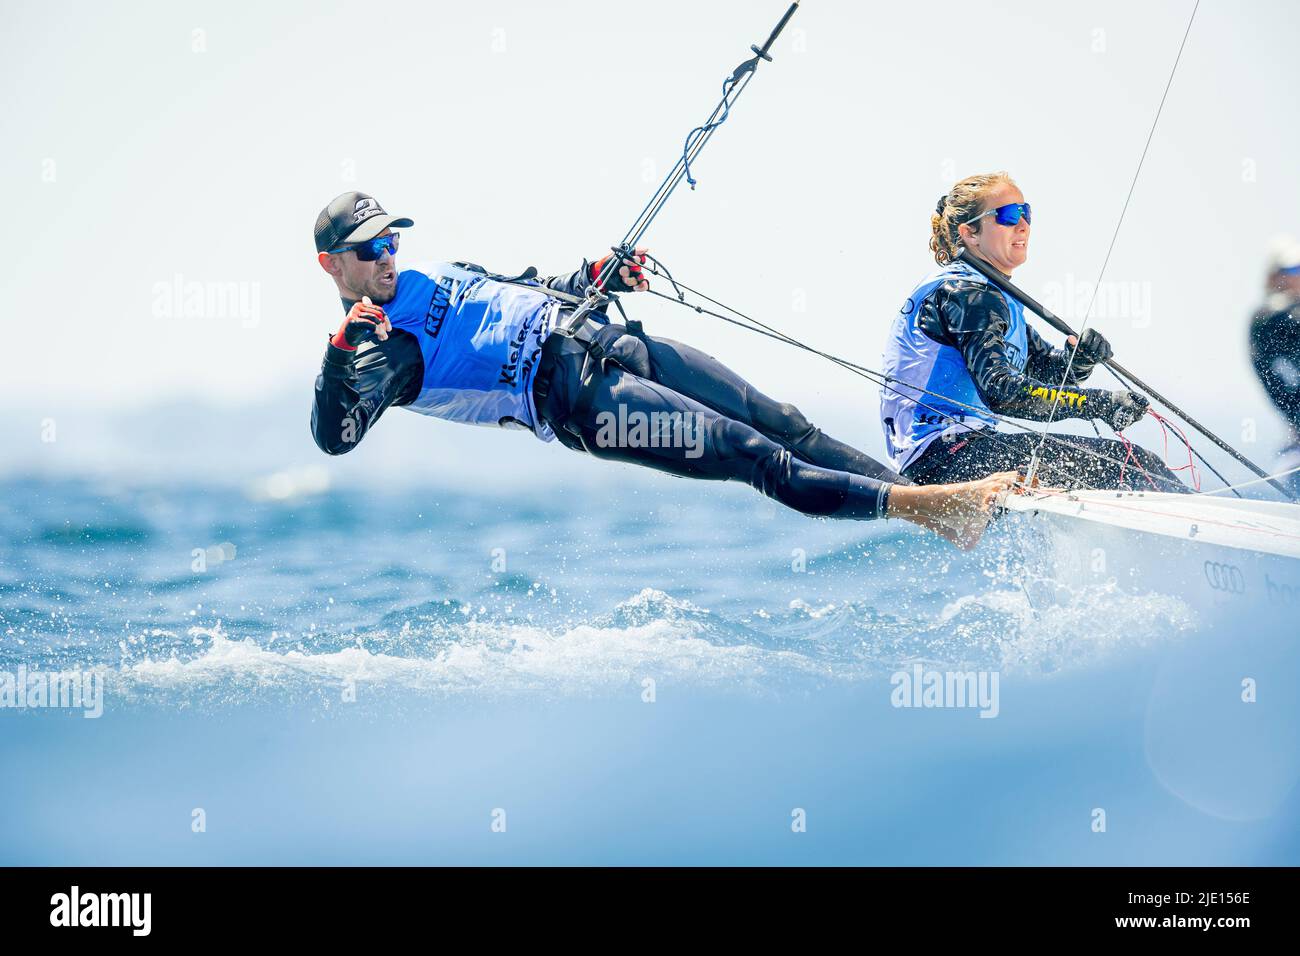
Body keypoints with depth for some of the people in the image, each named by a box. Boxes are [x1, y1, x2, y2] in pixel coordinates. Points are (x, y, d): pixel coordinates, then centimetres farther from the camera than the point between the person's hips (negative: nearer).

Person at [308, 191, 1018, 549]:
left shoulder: (425, 279, 21)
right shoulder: (373, 353, -3)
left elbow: (529, 293, 30)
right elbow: (335, 435, -20)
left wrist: (598, 276, 14)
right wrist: (343, 348, -35)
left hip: (599, 338, 8)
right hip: (568, 395, -8)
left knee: (779, 423, 0)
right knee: (751, 456, -18)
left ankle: (962, 508, 0)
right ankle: (922, 508, -21)